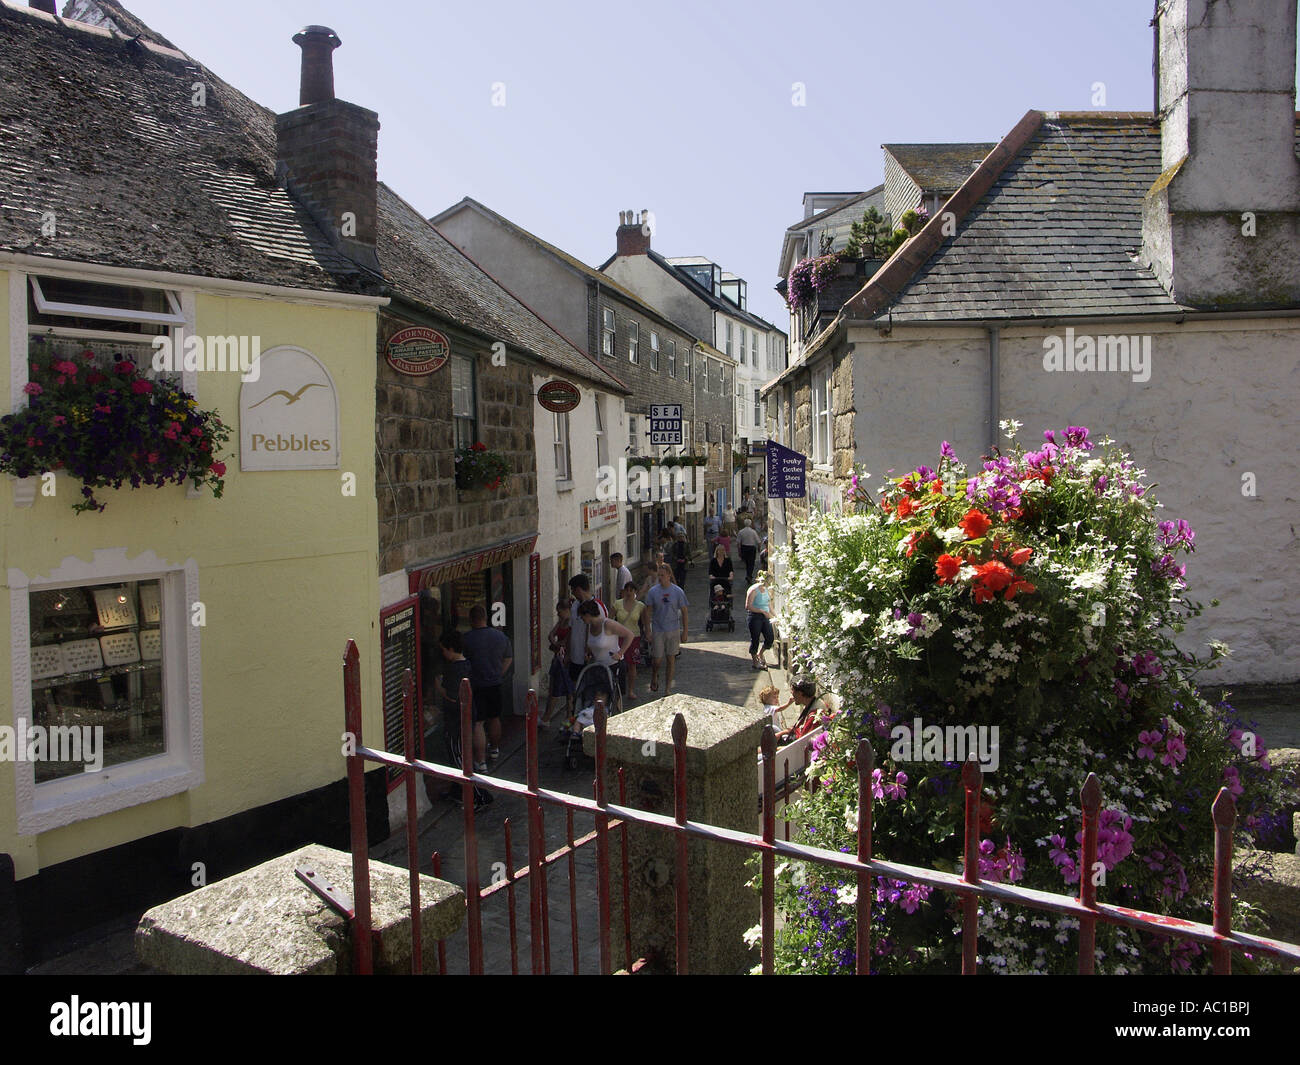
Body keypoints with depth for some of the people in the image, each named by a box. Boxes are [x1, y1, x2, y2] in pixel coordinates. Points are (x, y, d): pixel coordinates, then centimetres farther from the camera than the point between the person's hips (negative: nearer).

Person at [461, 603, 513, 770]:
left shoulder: (466, 639, -16)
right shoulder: (501, 636, 0)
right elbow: (508, 659, 10)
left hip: (475, 686, -5)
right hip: (495, 685, 5)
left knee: (477, 723, -2)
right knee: (494, 718, 21)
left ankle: (481, 762, -5)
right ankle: (494, 752, 39)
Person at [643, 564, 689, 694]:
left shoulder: (678, 592, -4)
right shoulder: (652, 592, -4)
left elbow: (684, 612, 2)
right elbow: (648, 612, 0)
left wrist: (685, 632, -1)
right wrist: (648, 631, -4)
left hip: (673, 630, 0)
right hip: (657, 630, 0)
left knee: (671, 659, 4)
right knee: (657, 659, 1)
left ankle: (668, 688, 15)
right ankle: (654, 678, 32)